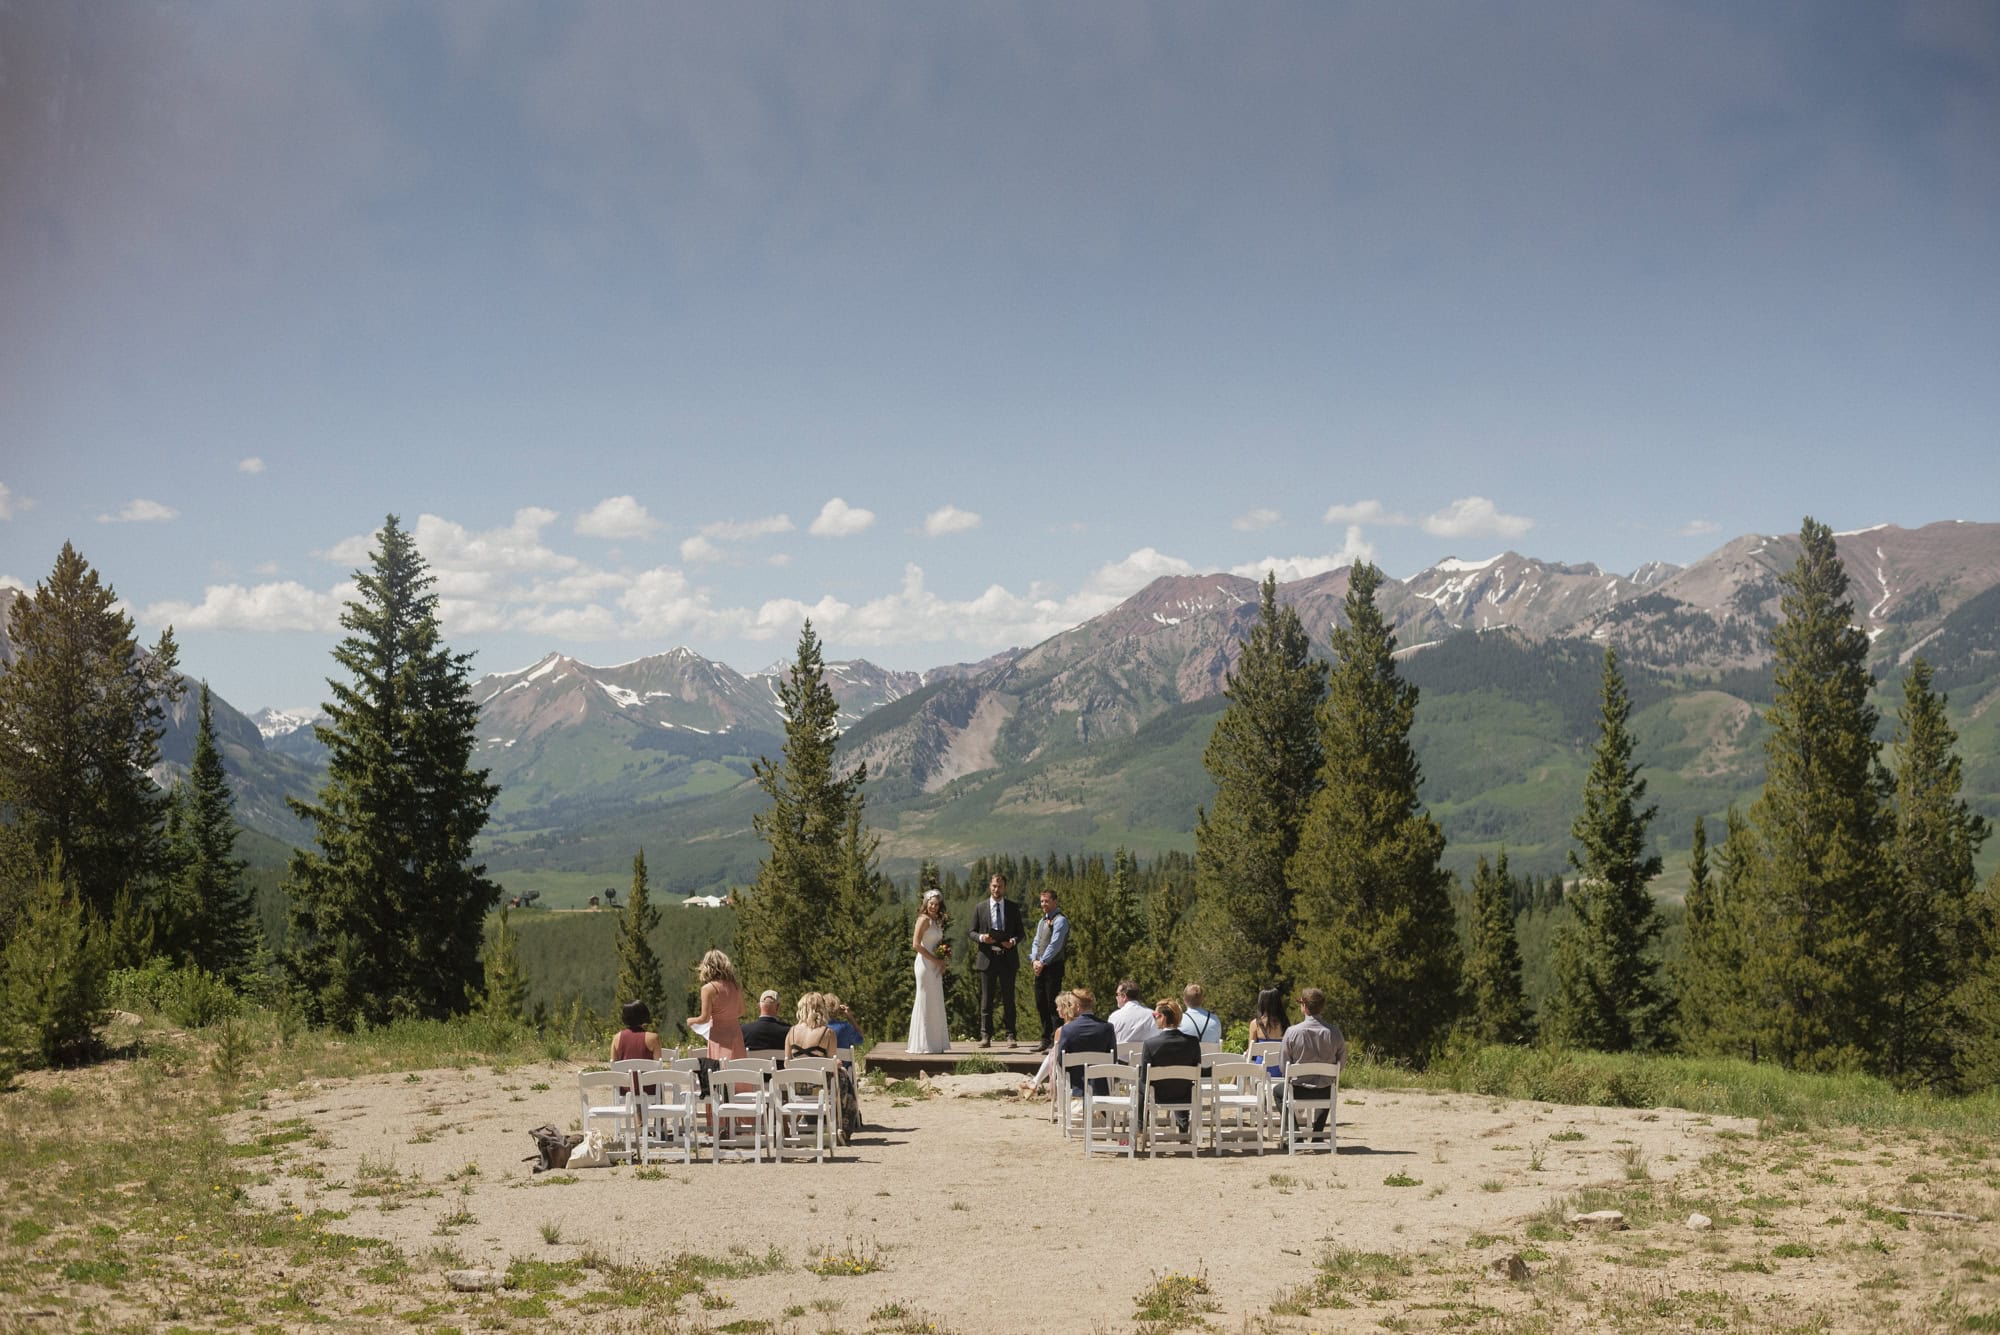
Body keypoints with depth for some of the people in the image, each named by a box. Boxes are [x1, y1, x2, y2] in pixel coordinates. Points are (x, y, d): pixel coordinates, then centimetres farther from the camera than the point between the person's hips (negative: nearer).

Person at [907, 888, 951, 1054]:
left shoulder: (936, 921, 16)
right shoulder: (924, 919, -10)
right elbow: (916, 944, -18)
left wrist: (941, 962, 3)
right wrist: (935, 960, -15)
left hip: (935, 967, 9)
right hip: (925, 964, -9)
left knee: (935, 1004, 10)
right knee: (926, 1002, -4)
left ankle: (934, 1043, 14)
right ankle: (923, 1044, 0)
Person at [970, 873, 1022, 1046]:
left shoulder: (1013, 907, 7)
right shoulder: (980, 907, 6)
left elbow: (1020, 932, 9)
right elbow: (972, 932, 8)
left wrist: (1013, 941, -12)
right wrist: (981, 937, -14)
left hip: (1008, 958, 0)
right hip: (987, 958, 0)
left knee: (1008, 999, 4)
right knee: (986, 999, 1)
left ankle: (1010, 1035, 8)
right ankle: (985, 1036, 3)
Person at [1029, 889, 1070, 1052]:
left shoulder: (1060, 920, -9)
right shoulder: (1042, 921, 19)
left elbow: (1055, 944, -17)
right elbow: (1036, 942, 14)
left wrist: (1043, 962, -17)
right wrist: (1034, 960, -3)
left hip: (1053, 966, -9)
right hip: (1040, 967, 9)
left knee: (1053, 1005, -8)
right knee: (1040, 1004, 11)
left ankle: (1055, 1042, -7)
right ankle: (1046, 1041, 18)